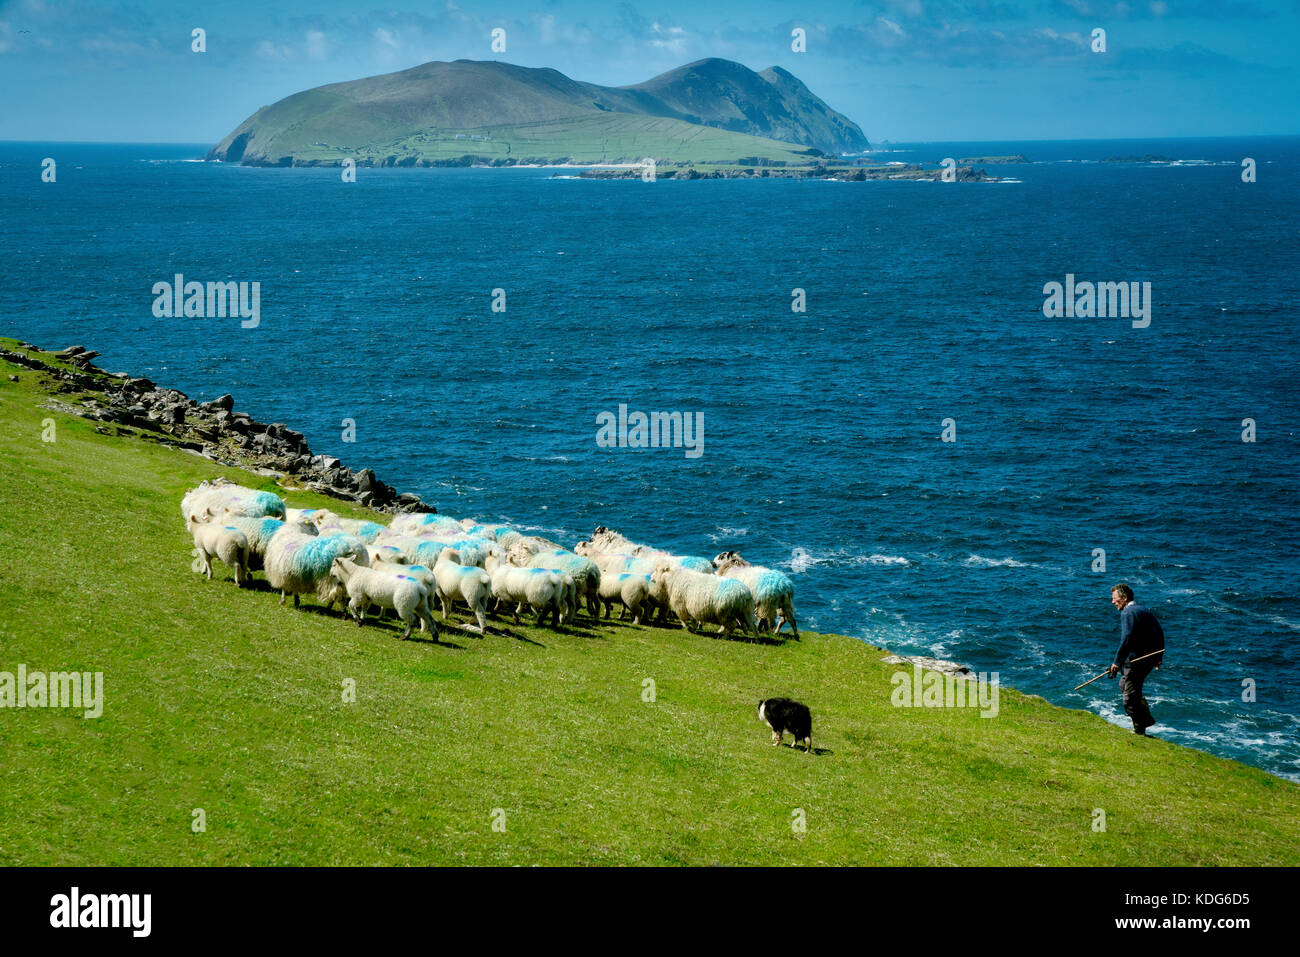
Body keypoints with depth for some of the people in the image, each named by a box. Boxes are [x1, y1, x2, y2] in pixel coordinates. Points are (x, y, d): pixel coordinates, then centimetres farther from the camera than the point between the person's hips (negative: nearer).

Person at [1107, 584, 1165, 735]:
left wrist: (1117, 662, -21)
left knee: (1130, 697, -1)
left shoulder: (1127, 613, -14)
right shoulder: (1145, 609, 15)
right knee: (1124, 685, 25)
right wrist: (1159, 658, 24)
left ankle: (1139, 729, 4)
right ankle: (1146, 718, 22)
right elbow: (1160, 633, 18)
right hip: (1150, 659, 10)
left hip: (1136, 659, -10)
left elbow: (1127, 638, -24)